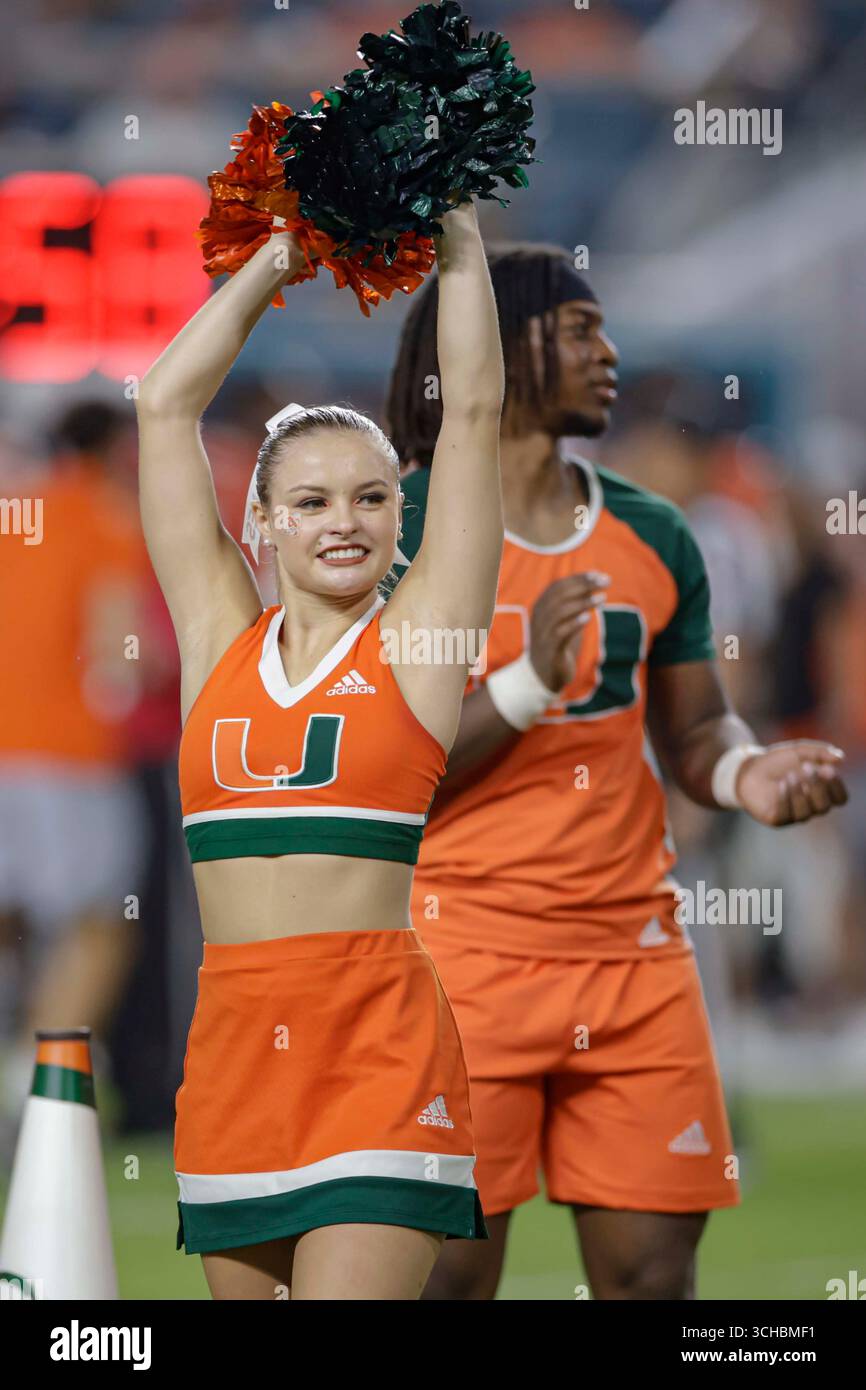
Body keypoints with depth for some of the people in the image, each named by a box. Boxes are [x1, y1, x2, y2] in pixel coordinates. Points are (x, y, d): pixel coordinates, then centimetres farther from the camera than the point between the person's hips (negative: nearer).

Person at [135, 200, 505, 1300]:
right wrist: (276, 263, 16)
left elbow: (472, 413, 2)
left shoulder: (416, 639, 4)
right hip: (232, 1037, 4)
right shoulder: (220, 636, 12)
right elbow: (166, 404, 13)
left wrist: (459, 241, 8)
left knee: (351, 1287, -14)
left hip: (379, 1043, -4)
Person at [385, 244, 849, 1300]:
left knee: (653, 1269, 3)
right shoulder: (402, 532, -5)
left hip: (635, 955, 5)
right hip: (464, 949, -5)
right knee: (449, 1266, -5)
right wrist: (526, 685, -22)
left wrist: (743, 774, -5)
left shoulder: (652, 538, 12)